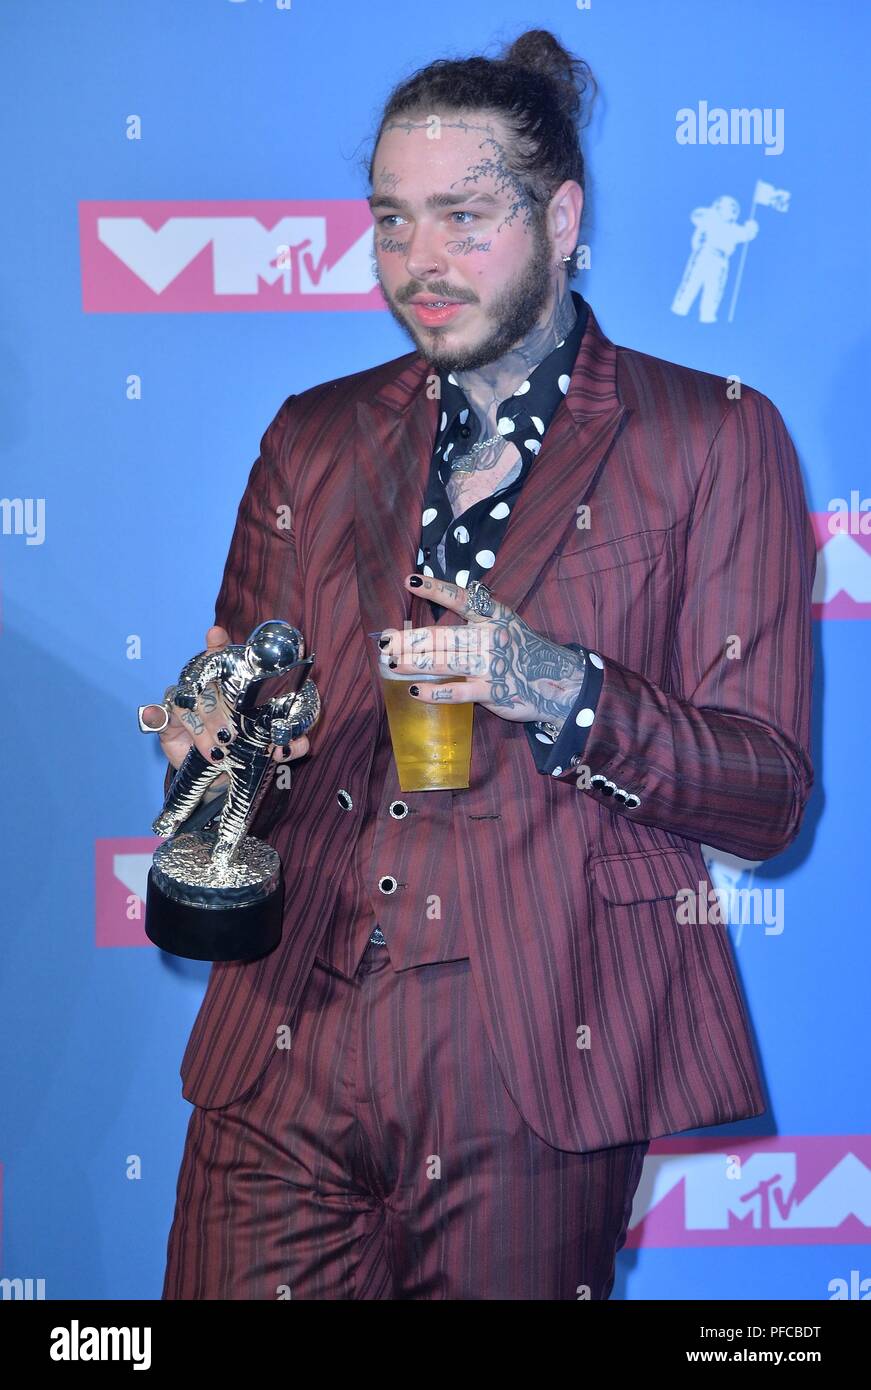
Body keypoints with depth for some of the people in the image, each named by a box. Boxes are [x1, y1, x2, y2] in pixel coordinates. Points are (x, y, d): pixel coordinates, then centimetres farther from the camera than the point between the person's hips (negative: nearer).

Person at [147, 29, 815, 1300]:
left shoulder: (712, 440, 2)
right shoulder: (314, 437, 13)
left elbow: (771, 795, -2)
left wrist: (560, 690, -18)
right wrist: (213, 734, -5)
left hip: (537, 1071, -3)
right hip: (292, 1051, 3)